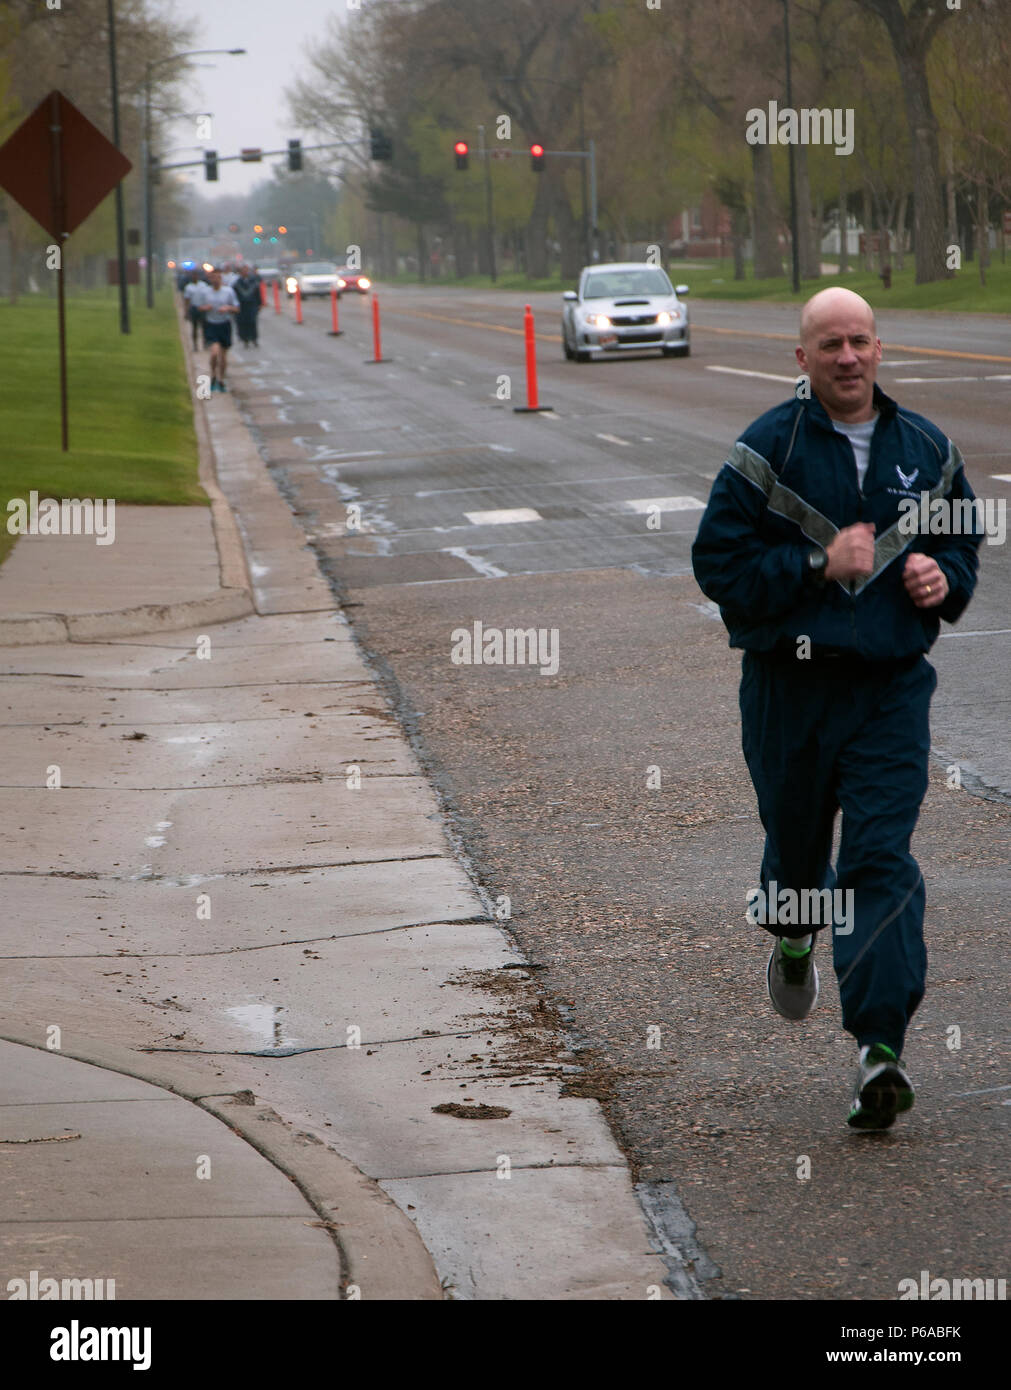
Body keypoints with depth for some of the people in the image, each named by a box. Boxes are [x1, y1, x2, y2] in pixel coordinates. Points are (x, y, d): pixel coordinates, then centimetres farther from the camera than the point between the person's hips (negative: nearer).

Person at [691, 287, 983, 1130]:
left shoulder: (925, 450, 7)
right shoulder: (769, 450, -5)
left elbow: (966, 543, 21)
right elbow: (718, 563, -8)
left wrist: (944, 578, -2)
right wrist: (818, 565, -17)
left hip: (893, 684, 1)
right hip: (791, 683, -1)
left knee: (882, 858, -11)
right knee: (796, 839, 14)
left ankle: (881, 1046, -16)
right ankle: (793, 939, 50)